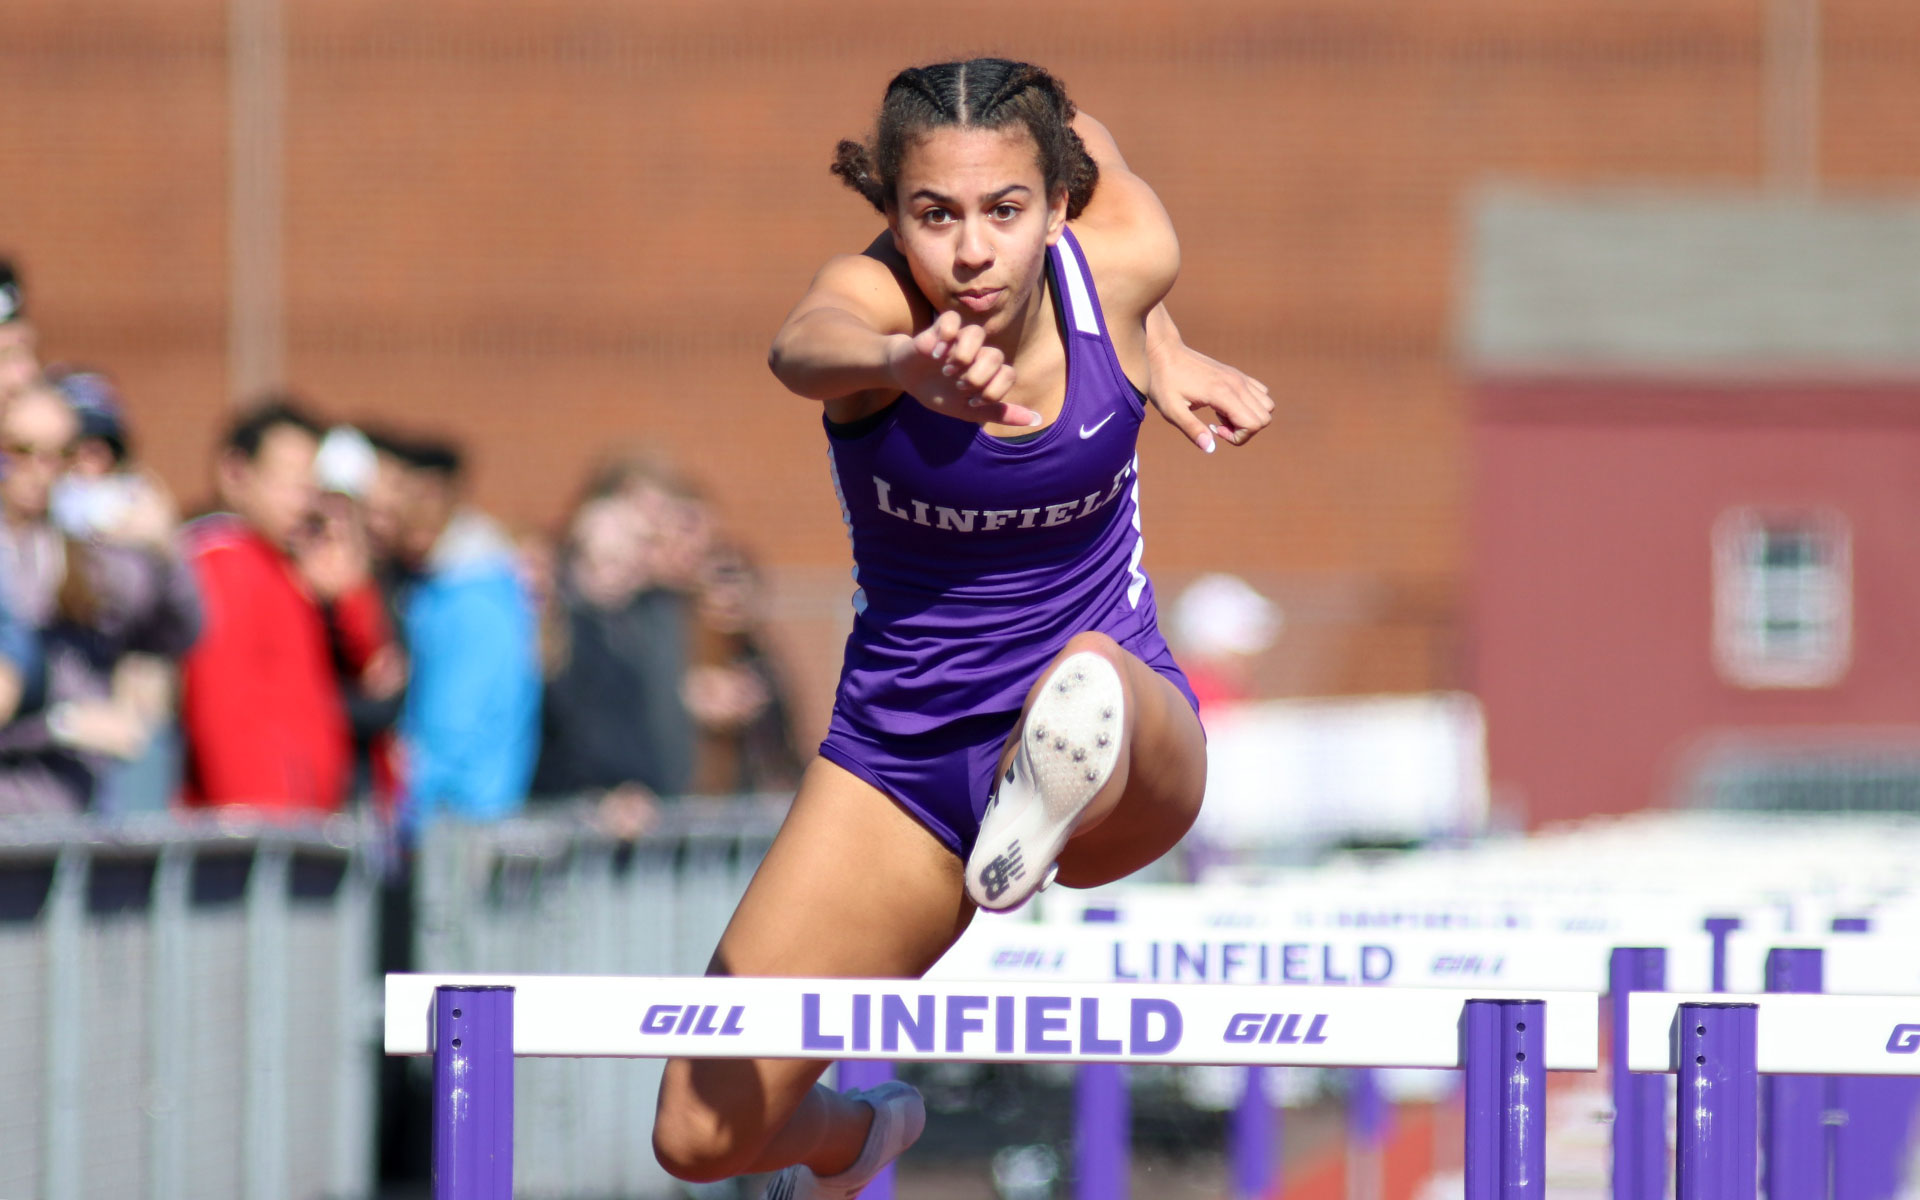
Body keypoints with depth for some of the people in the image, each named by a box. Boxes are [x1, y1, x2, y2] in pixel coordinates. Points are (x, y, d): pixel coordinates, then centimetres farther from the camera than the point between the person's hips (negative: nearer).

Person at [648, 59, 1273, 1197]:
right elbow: (807, 344, -50)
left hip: (1139, 753, -1)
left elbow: (1080, 131, 12)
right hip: (902, 750, 1)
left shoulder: (1124, 261, -14)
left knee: (1094, 674, -39)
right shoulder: (874, 291, -21)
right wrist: (906, 362, -72)